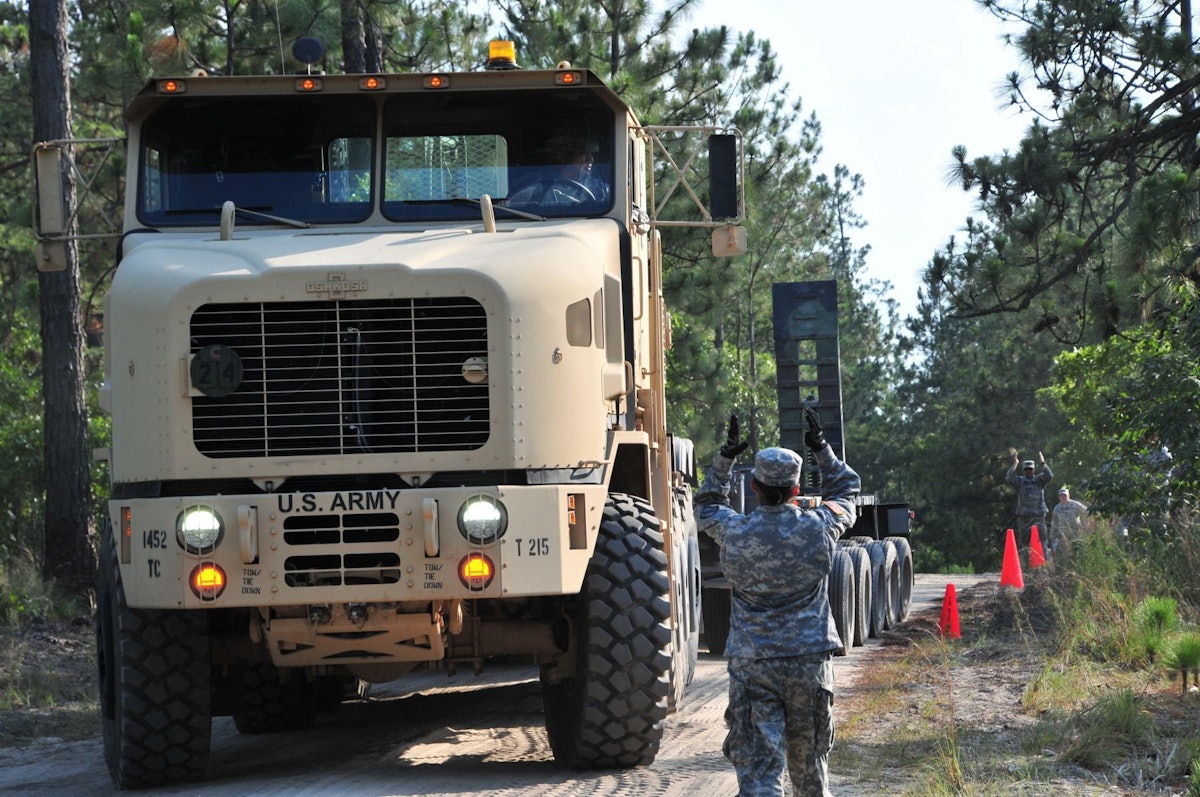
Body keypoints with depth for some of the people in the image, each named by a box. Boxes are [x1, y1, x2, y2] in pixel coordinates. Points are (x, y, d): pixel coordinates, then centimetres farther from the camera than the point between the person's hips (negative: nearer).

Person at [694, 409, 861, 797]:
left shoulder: (735, 534, -5)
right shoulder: (819, 528, -5)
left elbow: (707, 507, 19)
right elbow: (846, 488, 17)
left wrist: (725, 457, 19)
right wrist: (821, 448, 21)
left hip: (751, 664, -1)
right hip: (810, 660, 1)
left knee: (758, 764, -5)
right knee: (809, 758, 17)